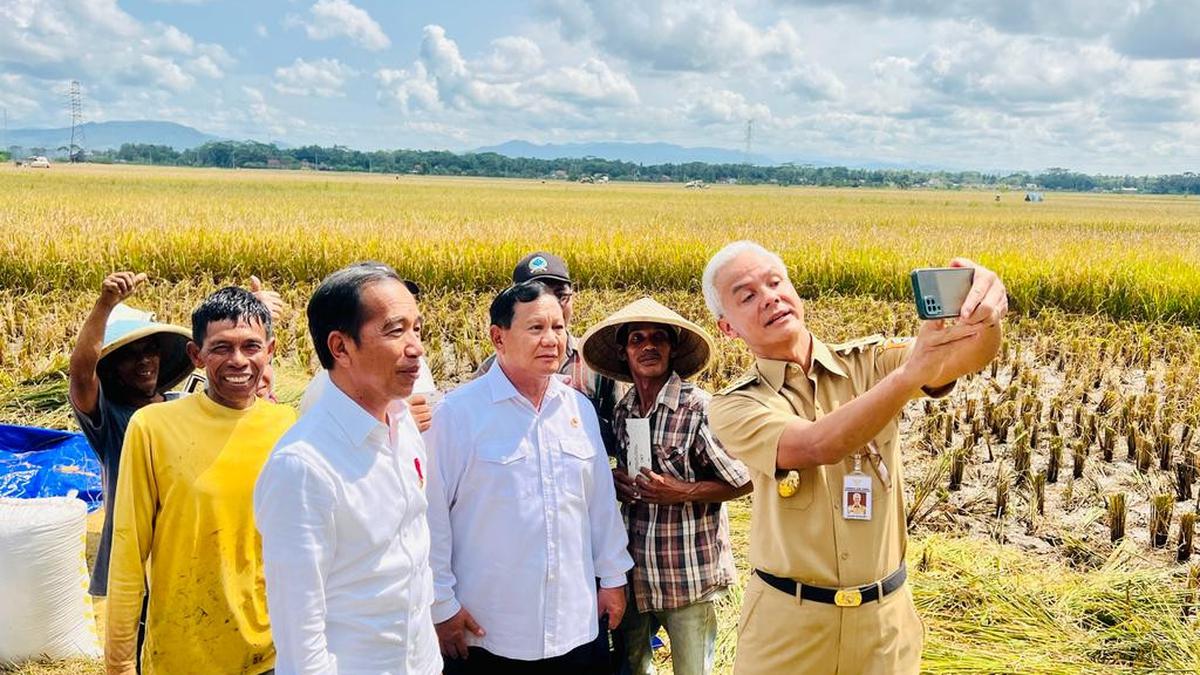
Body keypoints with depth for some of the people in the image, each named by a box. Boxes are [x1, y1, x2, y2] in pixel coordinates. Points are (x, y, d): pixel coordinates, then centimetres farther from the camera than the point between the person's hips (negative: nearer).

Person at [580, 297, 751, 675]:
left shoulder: (700, 408, -14)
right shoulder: (622, 412, 6)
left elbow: (744, 481, -9)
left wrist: (684, 493, -18)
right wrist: (617, 485, 0)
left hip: (689, 573, -6)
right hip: (635, 573, 6)